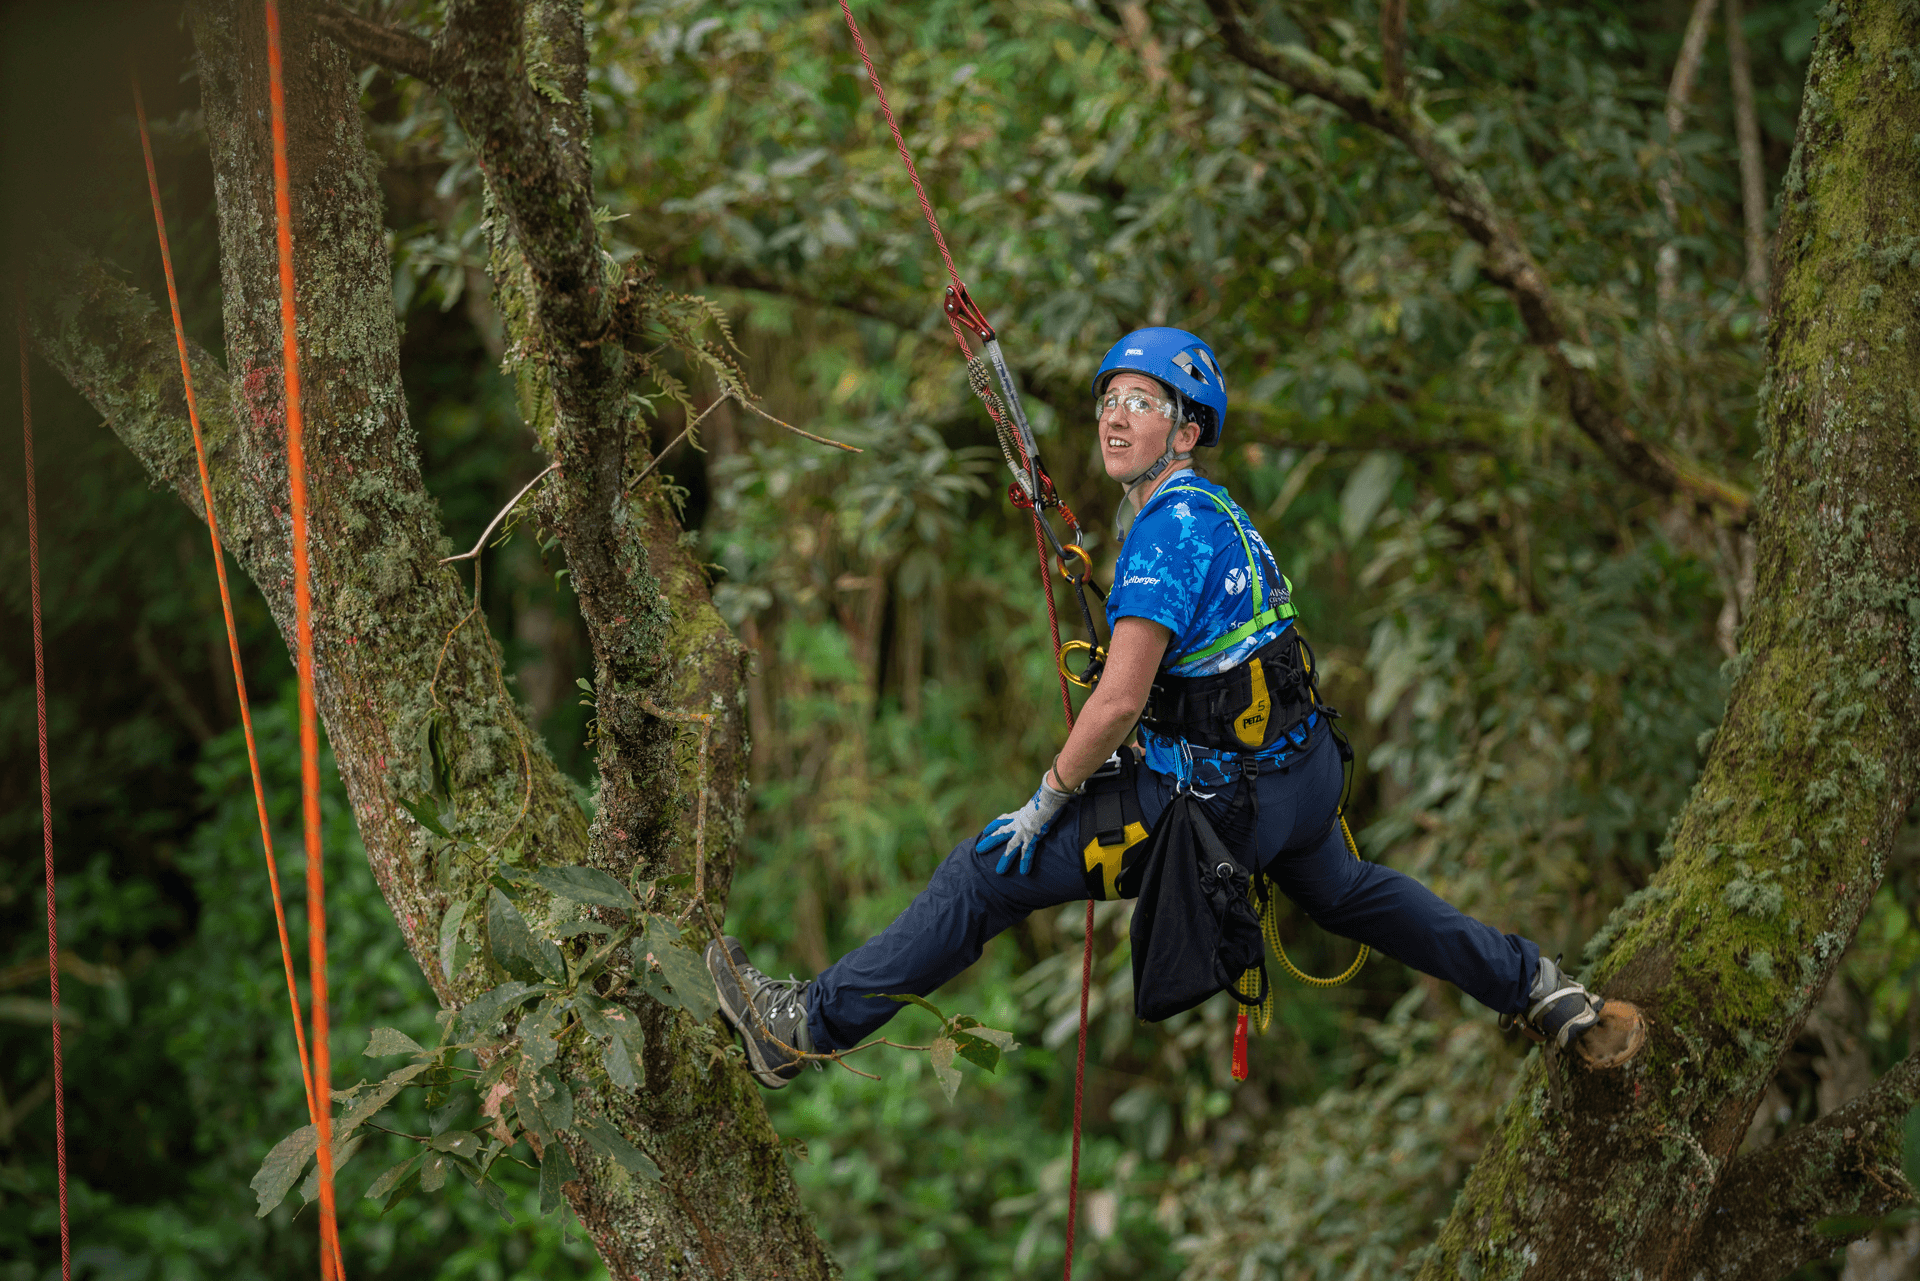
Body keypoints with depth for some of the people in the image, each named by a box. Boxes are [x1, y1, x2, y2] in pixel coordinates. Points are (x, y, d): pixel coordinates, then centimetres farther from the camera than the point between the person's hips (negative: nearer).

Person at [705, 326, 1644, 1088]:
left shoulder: (1168, 530, -20)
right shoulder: (1214, 509, 9)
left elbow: (1119, 700, -25)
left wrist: (1048, 802, -13)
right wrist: (1104, 771, 24)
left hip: (1222, 800, -9)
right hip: (1302, 773, 9)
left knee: (985, 874, -6)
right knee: (1342, 892, 37)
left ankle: (811, 1026, -2)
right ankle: (1541, 994, 42)